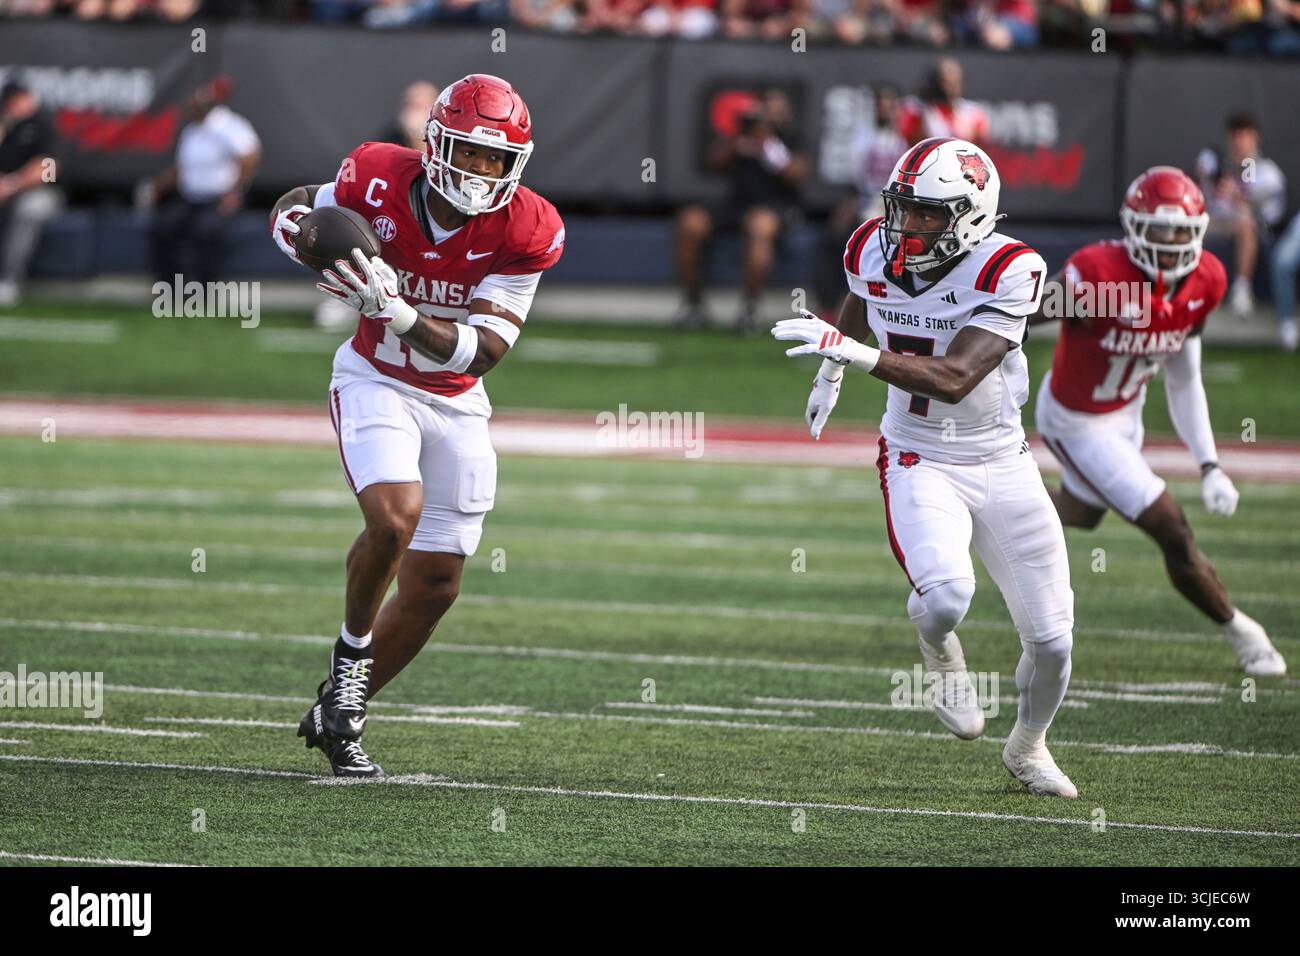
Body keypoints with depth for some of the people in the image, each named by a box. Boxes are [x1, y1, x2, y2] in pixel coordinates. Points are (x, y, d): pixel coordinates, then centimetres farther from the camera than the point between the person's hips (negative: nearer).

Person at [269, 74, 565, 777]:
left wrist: (398, 312, -39)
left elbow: (482, 351, -24)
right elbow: (290, 210, 2)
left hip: (456, 403, 3)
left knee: (434, 588, 6)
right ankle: (352, 650, -4)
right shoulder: (379, 181, -19)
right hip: (376, 382, -3)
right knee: (395, 517, -31)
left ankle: (335, 716, 25)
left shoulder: (526, 232, -19)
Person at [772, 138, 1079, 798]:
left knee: (1051, 640, 5)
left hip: (1001, 464, 0)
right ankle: (941, 657, 8)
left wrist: (852, 351, -37)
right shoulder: (874, 251, -8)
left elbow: (954, 380, -30)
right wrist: (831, 370, 27)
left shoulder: (1007, 272, -22)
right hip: (919, 463, 1)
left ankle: (1028, 748, 36)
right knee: (944, 596, -30)